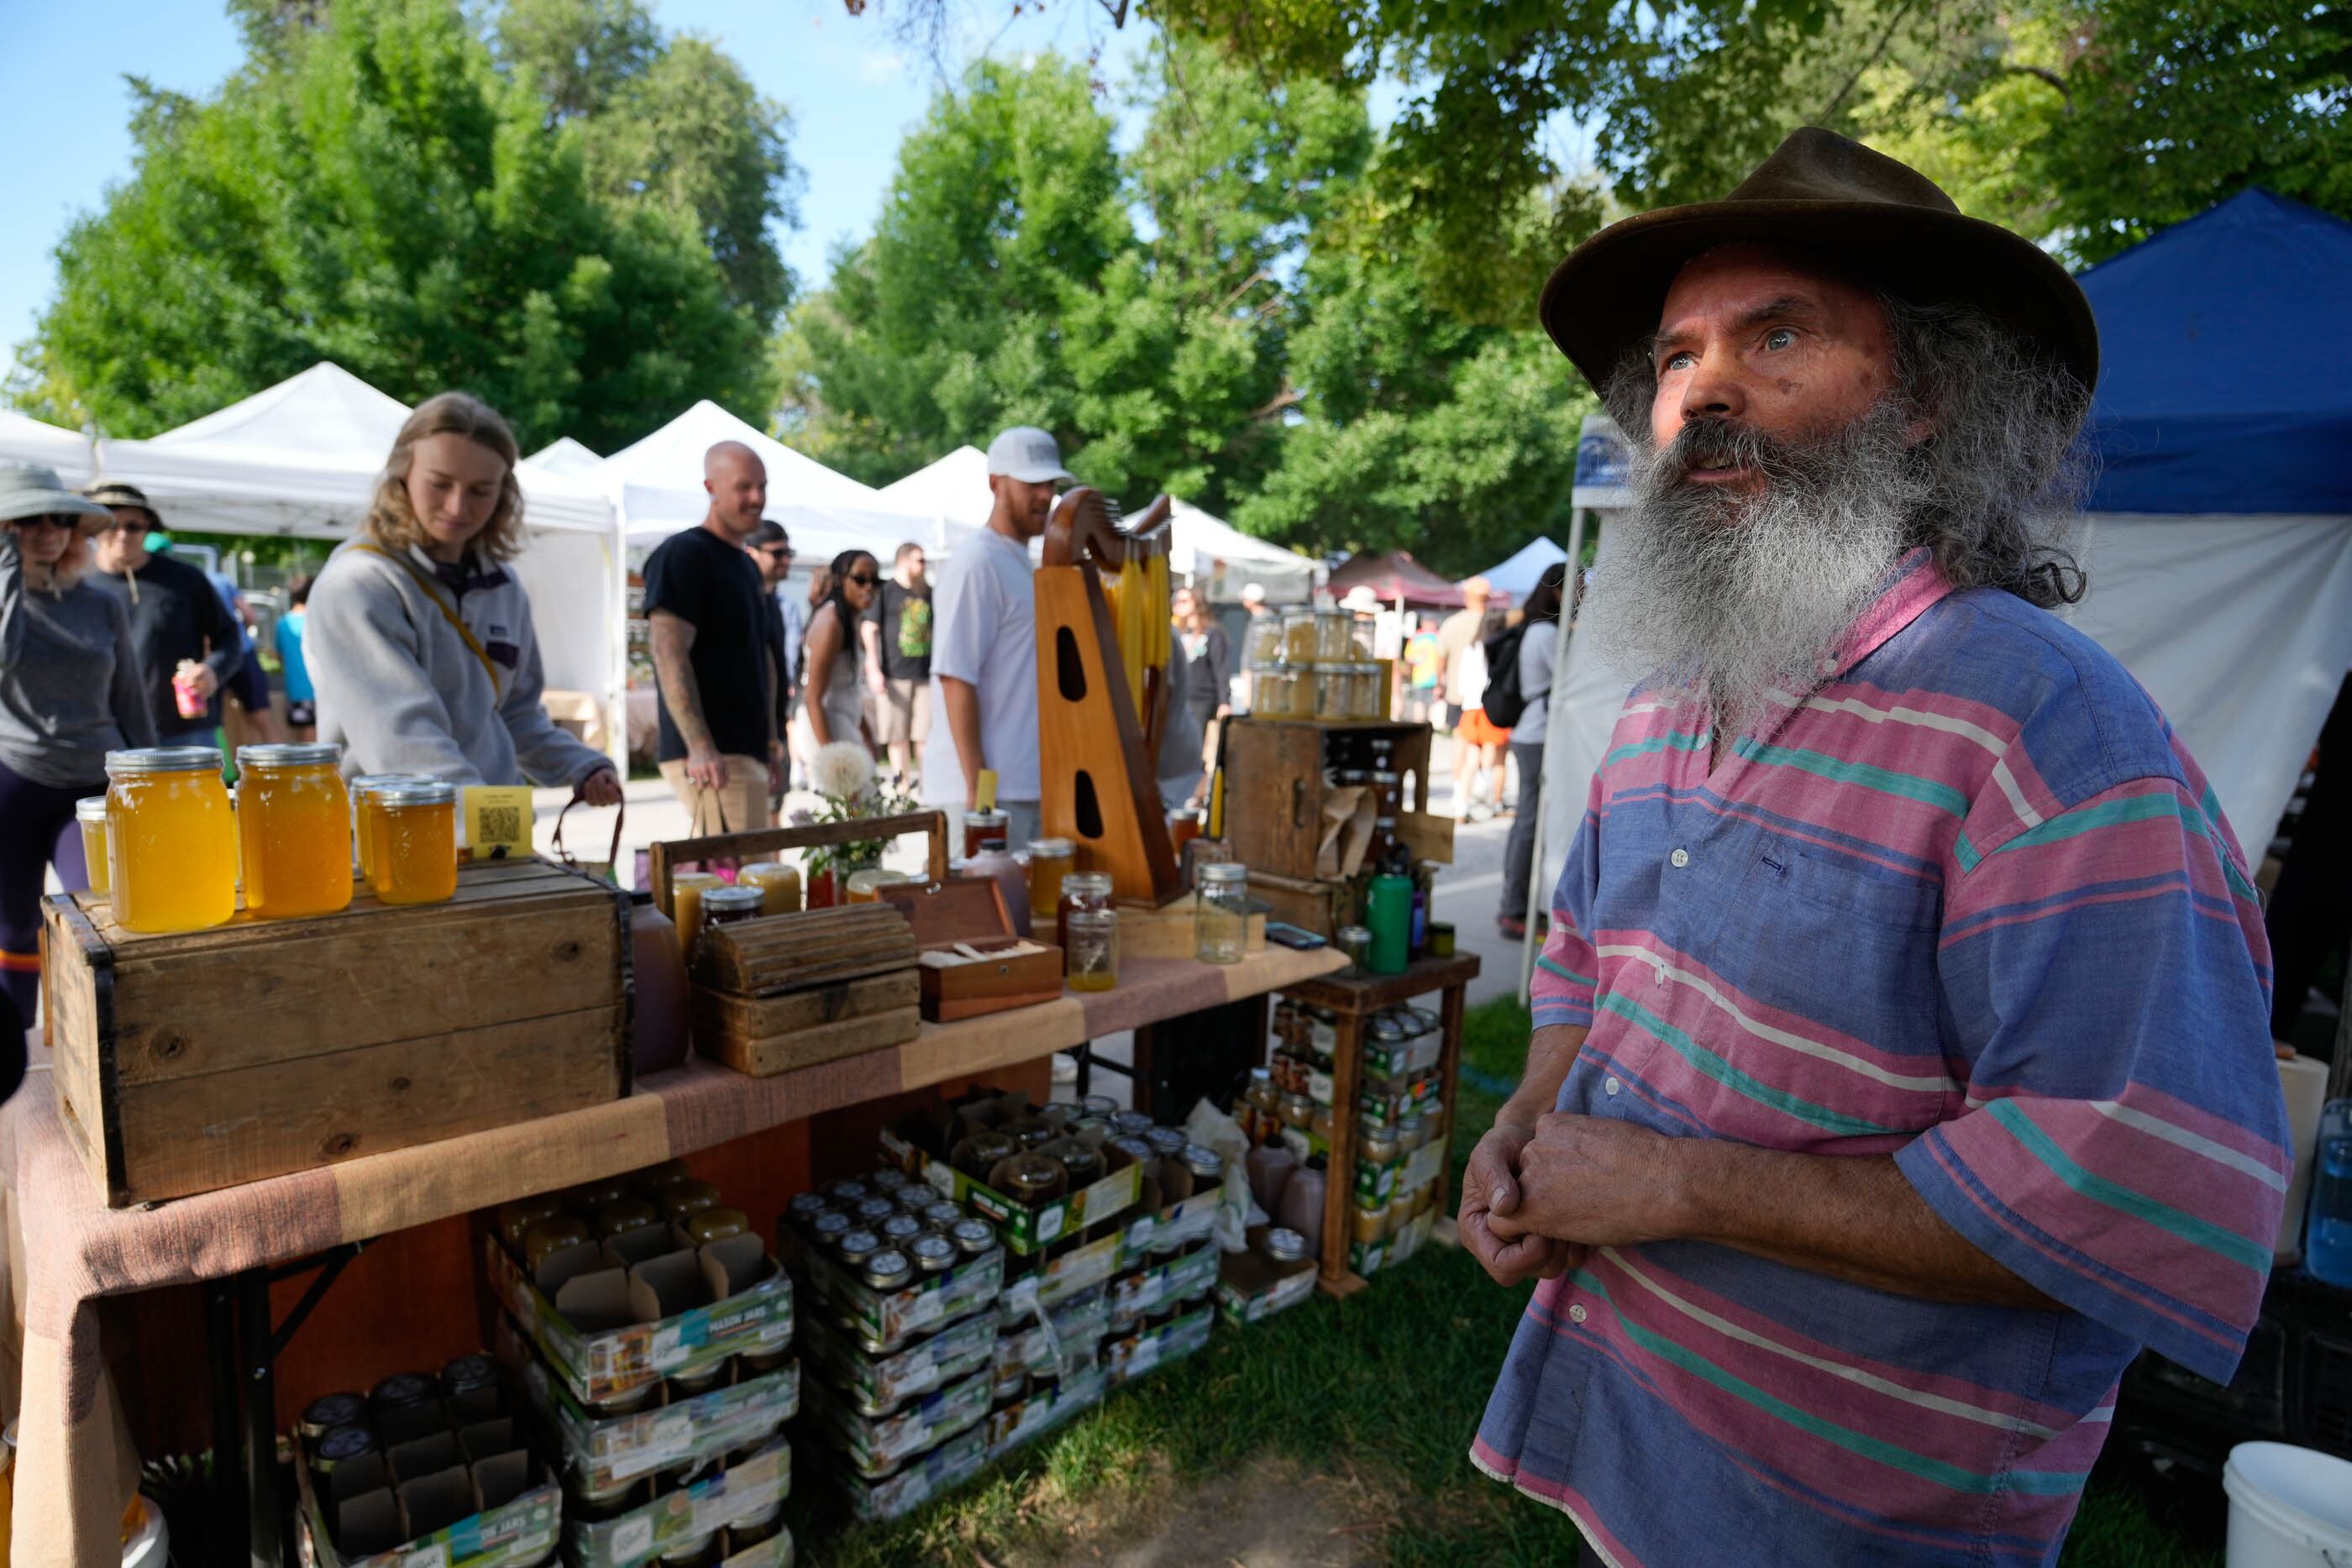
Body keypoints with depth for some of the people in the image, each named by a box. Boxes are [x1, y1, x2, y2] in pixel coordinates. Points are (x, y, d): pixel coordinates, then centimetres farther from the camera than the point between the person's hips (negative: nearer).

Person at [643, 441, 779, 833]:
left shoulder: (746, 566, 20)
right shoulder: (682, 554, -7)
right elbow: (670, 657, -17)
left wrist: (770, 742, 22)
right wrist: (699, 746, -26)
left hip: (748, 753, 9)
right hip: (712, 757, -9)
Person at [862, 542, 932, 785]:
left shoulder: (929, 593, 14)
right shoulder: (886, 591, 1)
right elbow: (869, 630, -2)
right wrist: (874, 670, -9)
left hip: (926, 674, 3)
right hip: (895, 675, -3)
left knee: (926, 736, 0)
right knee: (898, 738, 2)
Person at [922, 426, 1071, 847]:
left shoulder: (1022, 565, 17)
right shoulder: (976, 568, -11)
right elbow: (955, 679, -17)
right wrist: (978, 789, -20)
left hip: (1028, 786, 9)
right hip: (992, 789, -9)